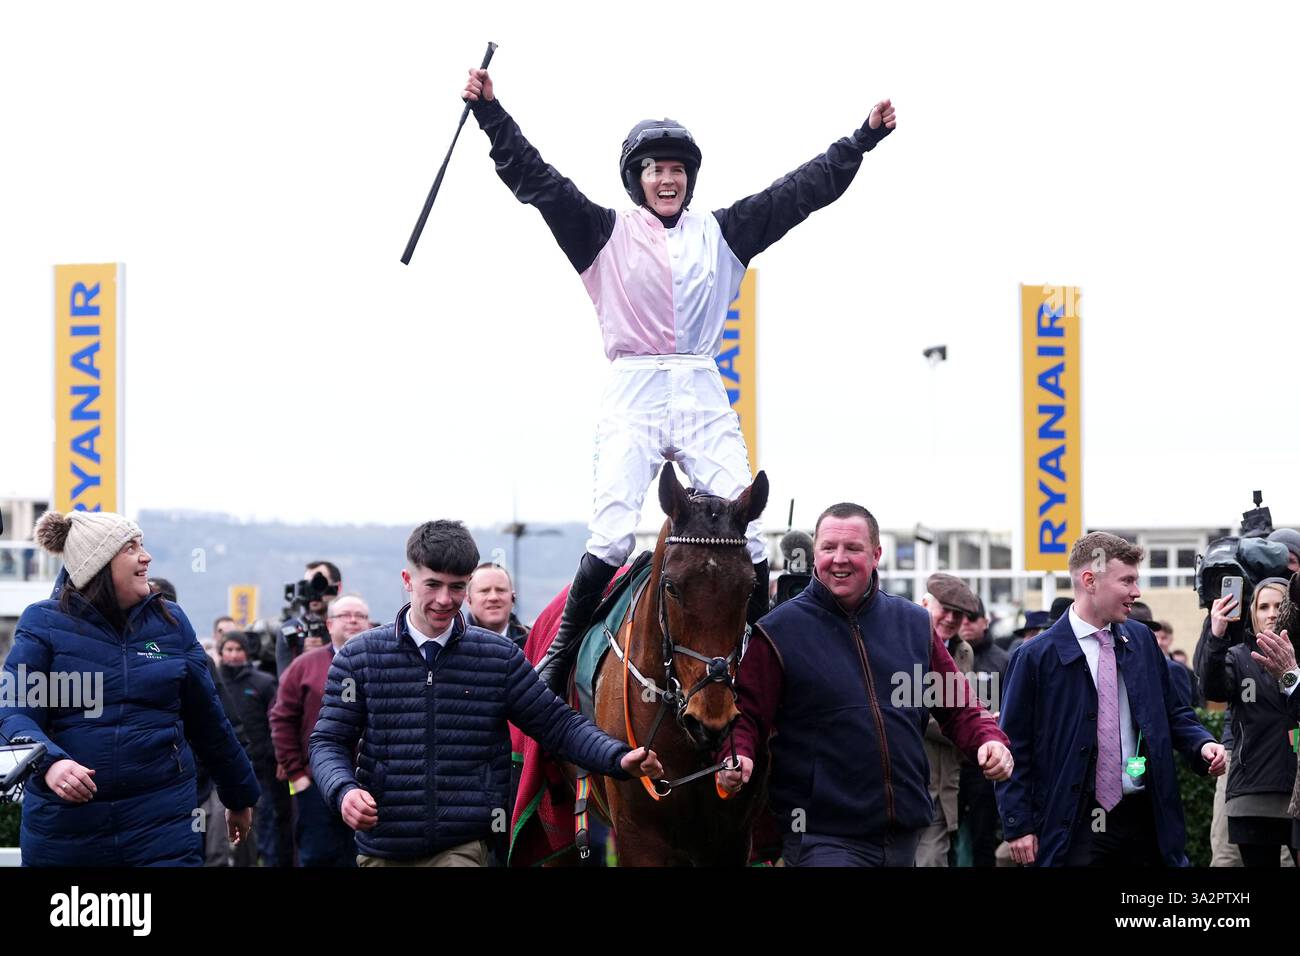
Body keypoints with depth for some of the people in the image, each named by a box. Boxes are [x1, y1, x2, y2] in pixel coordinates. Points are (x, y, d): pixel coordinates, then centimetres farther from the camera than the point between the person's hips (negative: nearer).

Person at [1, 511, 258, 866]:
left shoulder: (170, 621, 7)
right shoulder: (44, 623, -1)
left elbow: (207, 718, 15)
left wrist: (240, 795, 22)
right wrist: (49, 762, -31)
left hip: (161, 823, 1)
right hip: (65, 825, -1)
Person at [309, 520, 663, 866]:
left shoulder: (501, 658, 4)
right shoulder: (358, 658, 2)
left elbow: (557, 725, 6)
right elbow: (329, 741, 1)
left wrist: (619, 758, -10)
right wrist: (343, 791, -21)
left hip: (462, 847, -1)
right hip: (381, 850, 1)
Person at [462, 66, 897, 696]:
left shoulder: (720, 235, 15)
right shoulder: (606, 234, 7)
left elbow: (802, 190, 17)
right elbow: (536, 181, 0)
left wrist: (866, 136, 17)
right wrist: (489, 112, -8)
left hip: (703, 394, 3)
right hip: (633, 393, -3)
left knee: (745, 529, -4)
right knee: (612, 533, -15)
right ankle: (558, 658, -7)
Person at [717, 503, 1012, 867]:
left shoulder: (914, 623, 9)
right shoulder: (778, 631, -3)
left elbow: (958, 705, 15)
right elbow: (747, 716, -3)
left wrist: (988, 739, -4)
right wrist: (736, 758, -23)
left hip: (905, 835, 5)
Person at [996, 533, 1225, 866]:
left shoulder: (1141, 639, 9)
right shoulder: (1036, 656, -5)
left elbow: (1171, 711, 19)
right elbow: (1015, 748, -4)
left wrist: (1201, 744, -1)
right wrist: (1018, 826, -8)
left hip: (1145, 814, 4)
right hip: (1076, 825, -4)